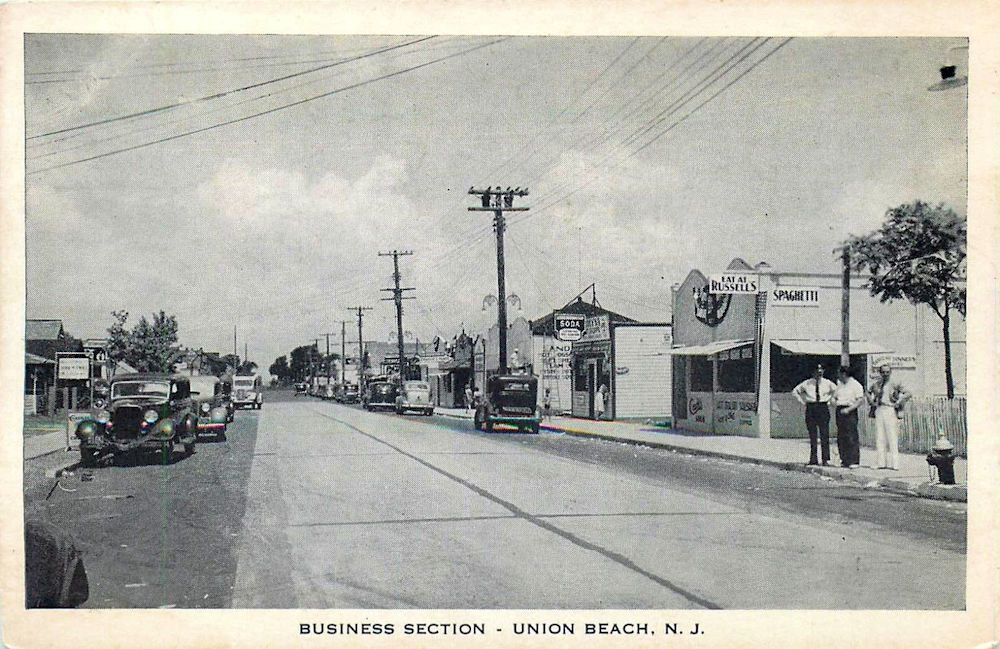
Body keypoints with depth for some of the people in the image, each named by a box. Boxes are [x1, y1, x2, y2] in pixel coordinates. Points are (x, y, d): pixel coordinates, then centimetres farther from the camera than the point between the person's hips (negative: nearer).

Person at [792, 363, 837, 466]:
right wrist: (802, 401, 6)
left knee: (824, 434, -6)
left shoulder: (827, 383, 6)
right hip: (811, 409, 0)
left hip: (823, 408, 0)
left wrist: (829, 400, 9)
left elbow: (836, 390, 20)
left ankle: (826, 459, -3)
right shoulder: (807, 383, 5)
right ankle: (813, 460, 3)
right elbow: (795, 391, 16)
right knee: (812, 435, 0)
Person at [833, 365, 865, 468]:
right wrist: (834, 402, 4)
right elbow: (835, 396, 27)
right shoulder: (839, 384, 16)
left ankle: (854, 461, -6)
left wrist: (848, 409, -18)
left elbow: (861, 400, -12)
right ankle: (844, 460, 11)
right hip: (840, 411, 7)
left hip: (850, 412, -7)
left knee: (852, 437, -9)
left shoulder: (855, 385, -5)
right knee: (841, 437, 5)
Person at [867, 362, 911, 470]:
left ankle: (894, 464, -6)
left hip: (890, 411, -4)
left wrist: (899, 403, -7)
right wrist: (871, 402, 14)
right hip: (879, 410, 4)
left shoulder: (895, 383, -1)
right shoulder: (876, 383, 10)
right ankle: (881, 463, 7)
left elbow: (908, 393, -2)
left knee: (892, 438, -7)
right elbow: (868, 392, 28)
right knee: (880, 438, 3)